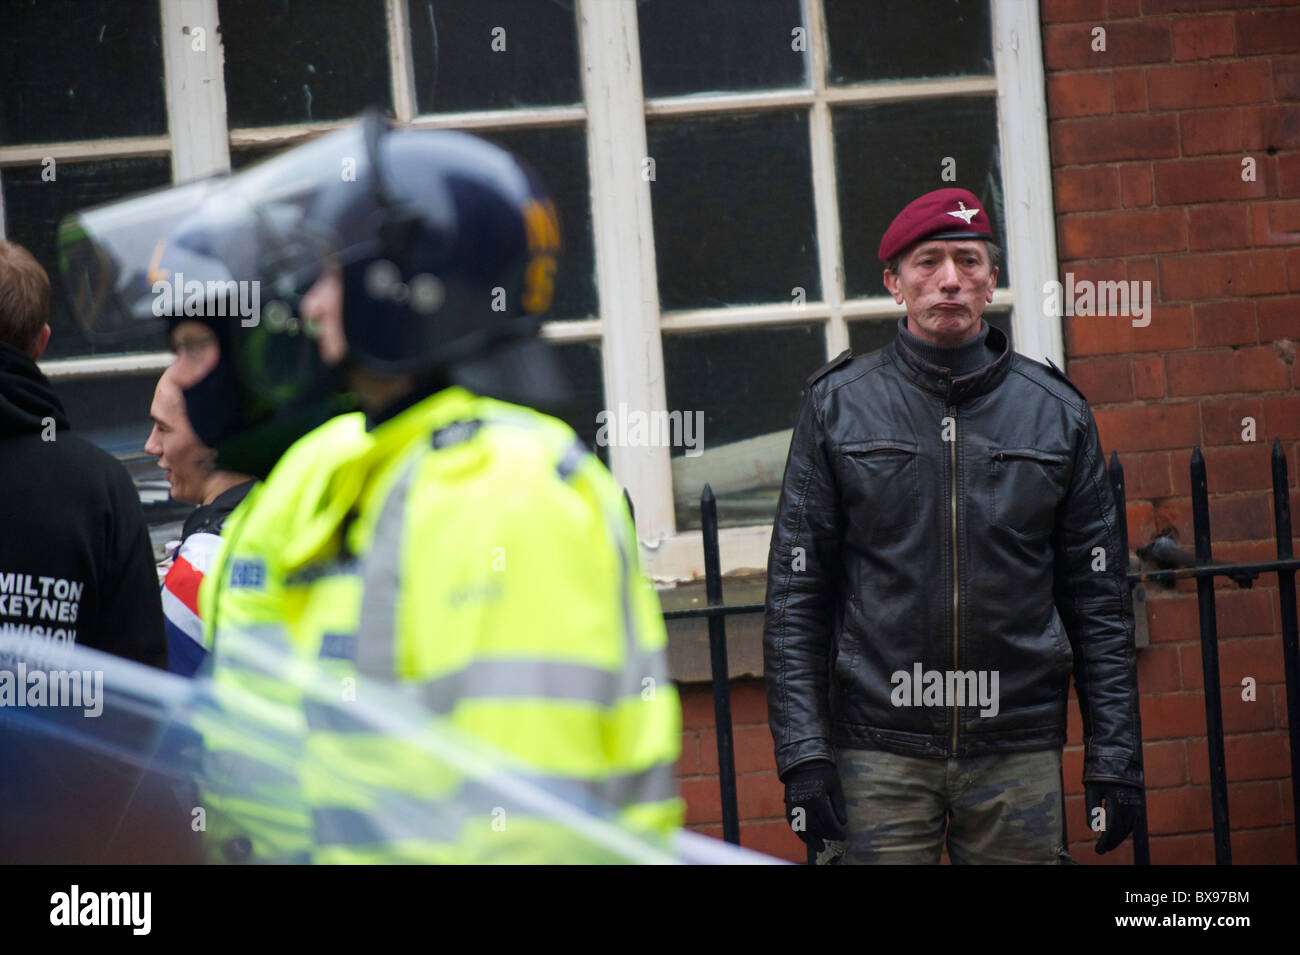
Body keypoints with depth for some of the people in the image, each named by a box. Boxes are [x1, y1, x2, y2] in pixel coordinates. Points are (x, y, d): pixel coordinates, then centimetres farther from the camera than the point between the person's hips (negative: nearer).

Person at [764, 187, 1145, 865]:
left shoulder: (1057, 412, 7)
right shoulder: (837, 406, 3)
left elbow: (1098, 600, 8)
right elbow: (795, 596, 2)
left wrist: (1115, 759, 2)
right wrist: (803, 752, -6)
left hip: (1018, 751, 1)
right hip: (879, 750, -1)